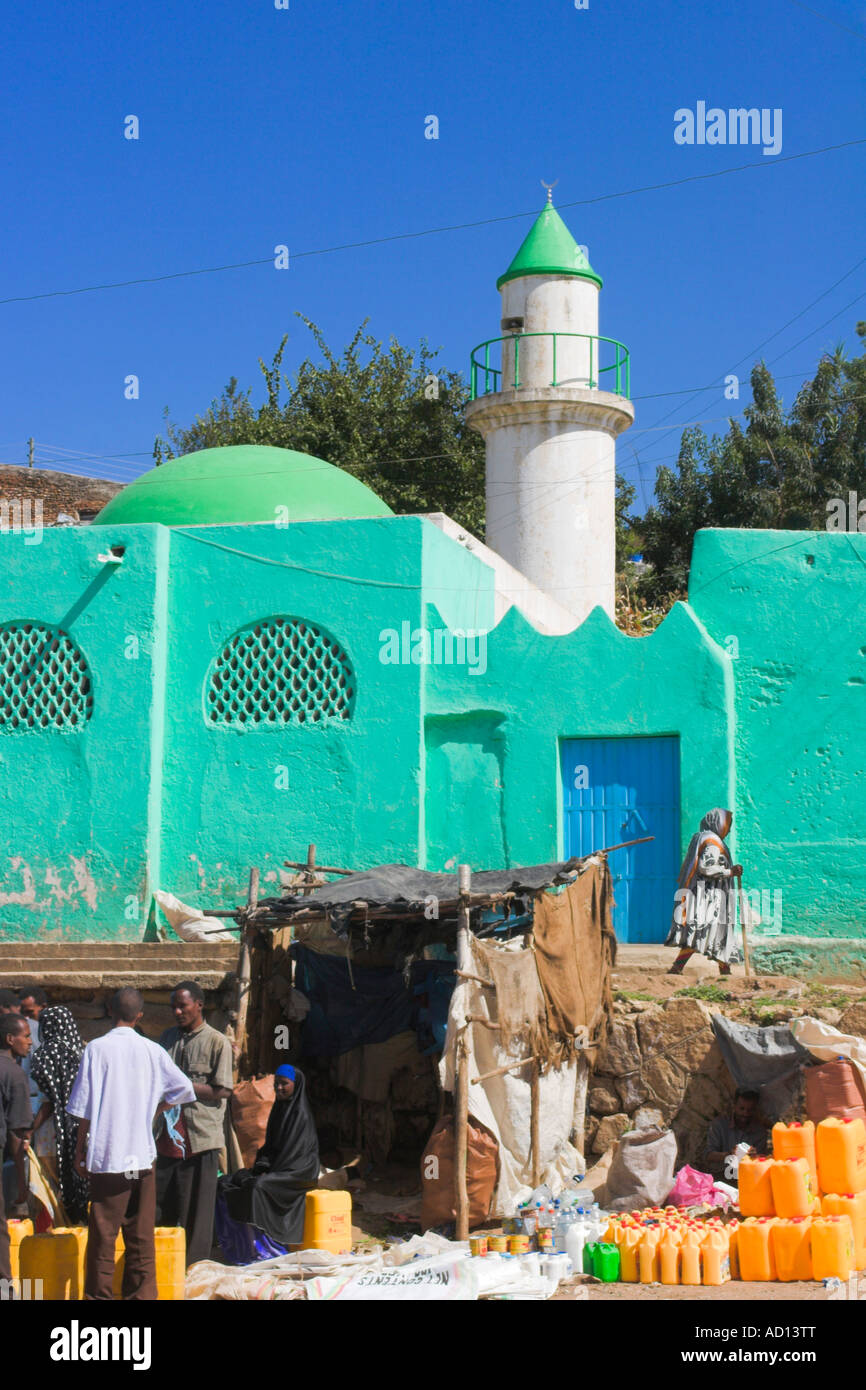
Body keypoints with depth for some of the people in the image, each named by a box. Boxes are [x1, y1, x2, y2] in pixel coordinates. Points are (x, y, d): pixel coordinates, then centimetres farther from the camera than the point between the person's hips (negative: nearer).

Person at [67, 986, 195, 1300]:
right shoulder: (153, 1051, 3)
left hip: (107, 1155, -3)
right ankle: (142, 1292, 11)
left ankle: (99, 1294, 5)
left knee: (103, 1233, 2)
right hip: (143, 1155, 3)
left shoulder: (97, 1048, -5)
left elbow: (85, 1108, -5)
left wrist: (80, 1151, 2)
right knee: (141, 1234, 9)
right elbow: (183, 1089, 8)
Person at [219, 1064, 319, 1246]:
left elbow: (293, 1150, -16)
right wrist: (263, 1167, -3)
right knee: (226, 1182, -8)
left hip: (297, 1172, -8)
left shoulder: (301, 1113, -11)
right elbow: (269, 1145, 15)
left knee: (258, 1185, -33)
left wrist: (270, 1172, -17)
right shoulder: (278, 1108, 14)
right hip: (279, 1168, 8)